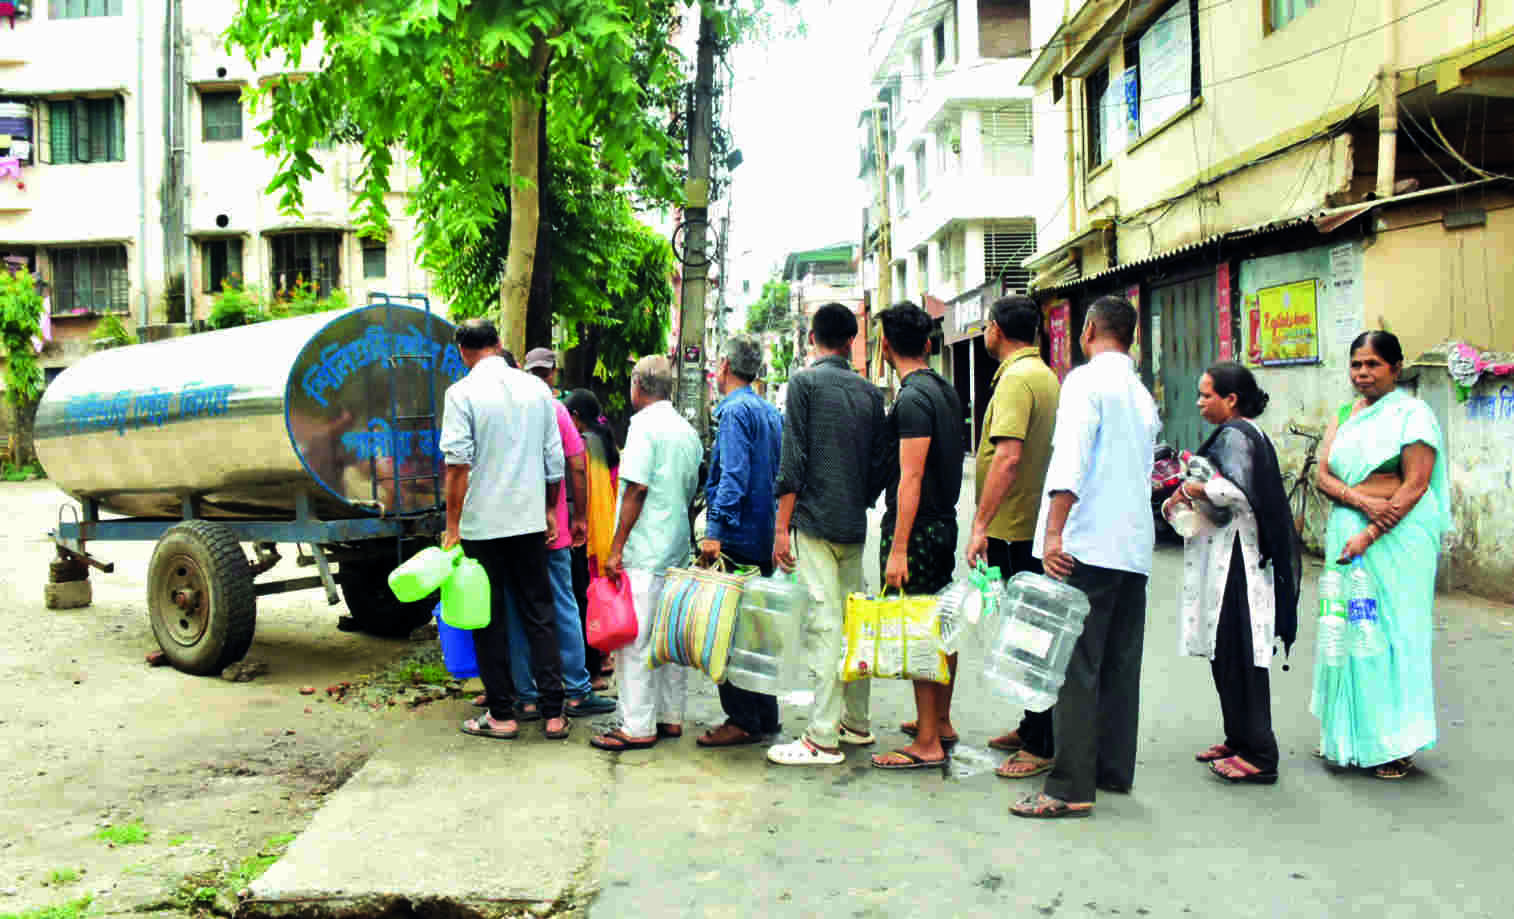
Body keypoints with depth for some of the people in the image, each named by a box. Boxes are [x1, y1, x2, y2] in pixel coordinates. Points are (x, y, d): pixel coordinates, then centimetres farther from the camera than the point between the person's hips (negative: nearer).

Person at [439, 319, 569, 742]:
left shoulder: (462, 393, -8)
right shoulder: (537, 389, 5)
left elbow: (458, 466, -13)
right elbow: (555, 460, 8)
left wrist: (452, 525, -8)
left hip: (481, 524, -4)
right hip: (530, 521, 4)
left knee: (490, 620, 7)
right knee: (539, 615, 10)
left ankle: (502, 715, 13)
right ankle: (553, 714, 11)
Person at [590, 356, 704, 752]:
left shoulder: (644, 425, -11)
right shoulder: (687, 430, 14)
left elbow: (636, 489, -17)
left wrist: (616, 548, -14)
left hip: (645, 552, -9)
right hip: (678, 550, 9)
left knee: (634, 639, -4)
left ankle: (638, 727, -1)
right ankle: (671, 717, 19)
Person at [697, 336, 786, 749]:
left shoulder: (735, 411, -12)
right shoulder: (771, 412, 15)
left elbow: (734, 475, -23)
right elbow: (780, 475, 19)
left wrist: (716, 530, -25)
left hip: (738, 539, -9)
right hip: (765, 539, 9)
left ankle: (743, 720, 0)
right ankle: (765, 715, 21)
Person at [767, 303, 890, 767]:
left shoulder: (805, 382, -5)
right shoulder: (870, 391, 10)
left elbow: (793, 459, -11)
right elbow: (881, 462, 12)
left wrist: (781, 526, -8)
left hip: (815, 522, -6)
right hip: (855, 525, 6)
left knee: (823, 625, -7)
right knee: (853, 620, 14)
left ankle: (823, 739, -6)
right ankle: (856, 722, 23)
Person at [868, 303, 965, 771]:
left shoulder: (912, 399, -17)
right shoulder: (946, 390, 12)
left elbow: (911, 478, -22)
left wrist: (898, 548, -22)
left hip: (916, 529, -10)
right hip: (945, 523, 10)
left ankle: (928, 745, -2)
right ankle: (941, 720, 29)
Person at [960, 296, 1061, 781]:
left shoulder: (1016, 378, -16)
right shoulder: (1046, 375, 15)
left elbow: (1008, 455, -27)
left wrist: (980, 524, -25)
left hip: (1014, 529, -10)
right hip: (1037, 524, 10)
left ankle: (1042, 746, 2)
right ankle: (1034, 729, 28)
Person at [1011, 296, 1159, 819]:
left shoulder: (1086, 380, -7)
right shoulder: (1142, 395, 18)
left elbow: (1071, 461, -19)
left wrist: (1054, 532, -22)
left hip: (1088, 543, -8)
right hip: (1135, 545, 8)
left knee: (1075, 666, -6)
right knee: (1120, 665, 13)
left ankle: (1070, 789, -5)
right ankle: (1114, 771, 21)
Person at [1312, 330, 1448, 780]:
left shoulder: (1412, 414, -3)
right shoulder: (1343, 416, 15)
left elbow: (1415, 486, -12)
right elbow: (1324, 477, 5)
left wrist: (1370, 535, -19)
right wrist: (1363, 501, -14)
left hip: (1396, 538, -5)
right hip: (1346, 533, 5)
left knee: (1390, 631, -3)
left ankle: (1394, 743, 7)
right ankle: (1351, 737, 17)